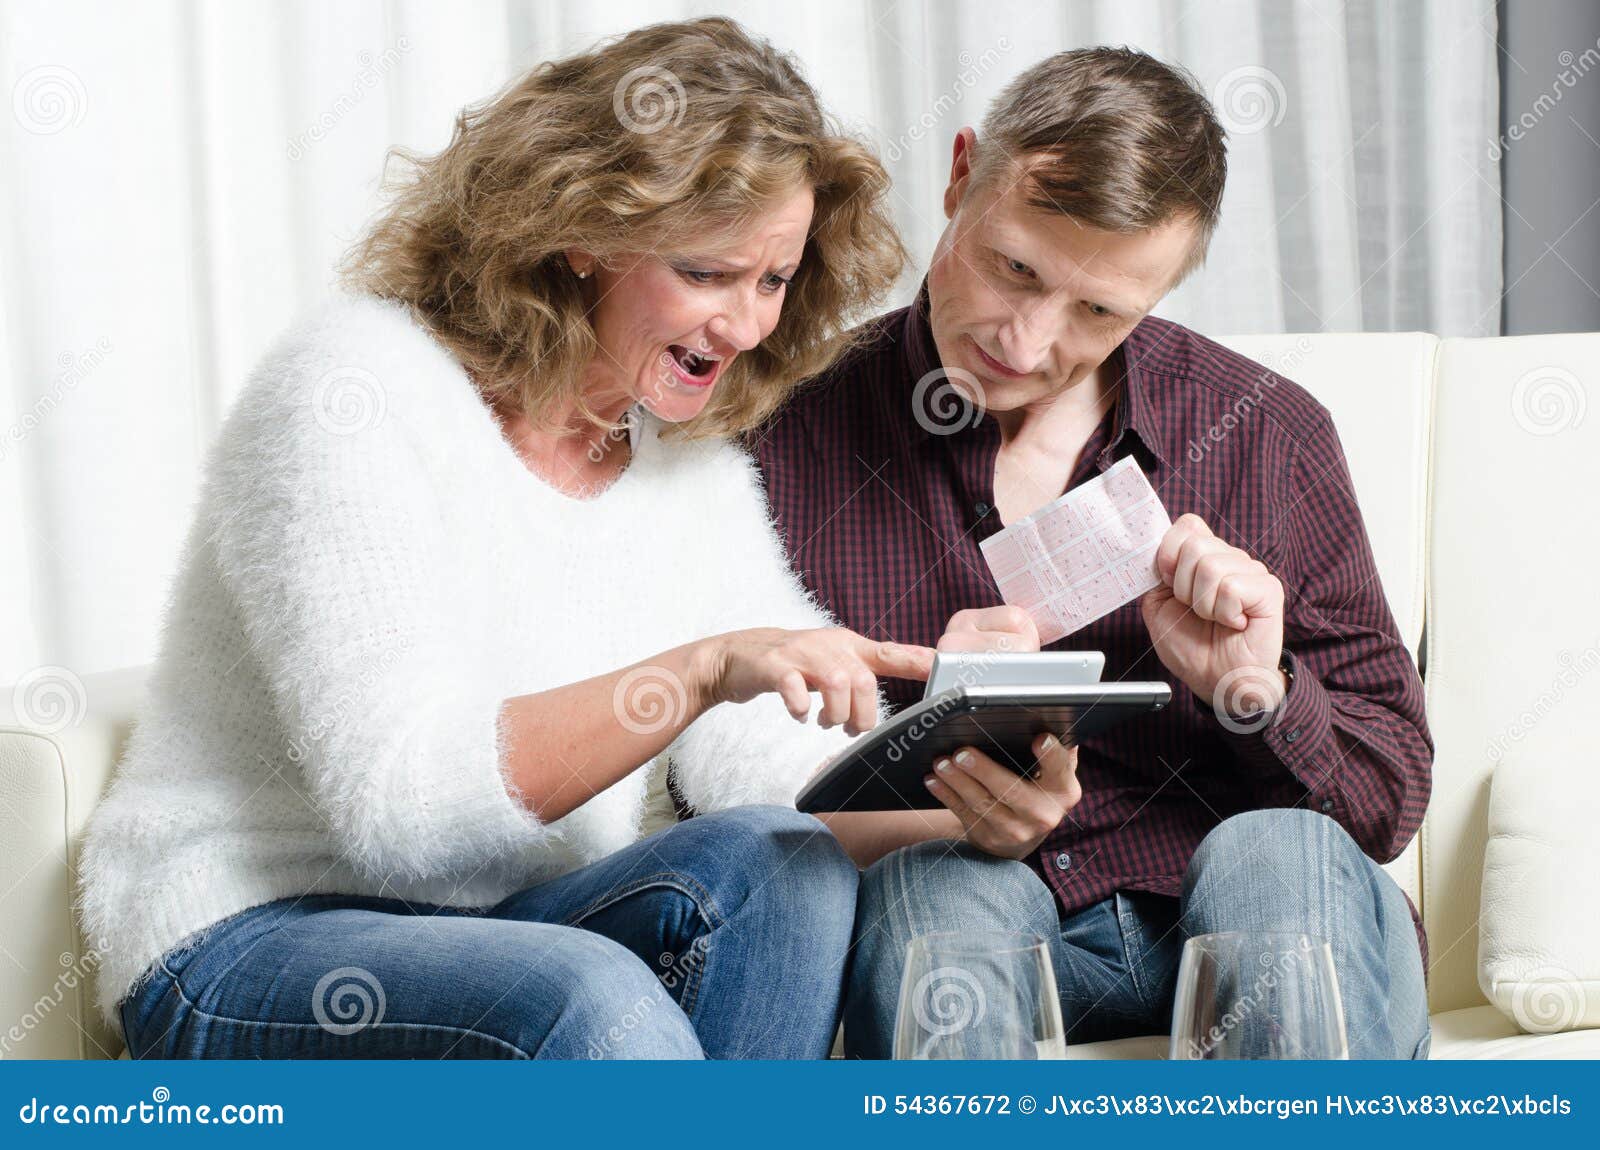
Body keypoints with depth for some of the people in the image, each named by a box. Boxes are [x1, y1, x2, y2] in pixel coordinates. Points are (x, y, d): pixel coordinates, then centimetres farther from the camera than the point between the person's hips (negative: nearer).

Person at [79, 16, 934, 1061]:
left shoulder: (693, 462, 8)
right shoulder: (358, 387, -14)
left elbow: (781, 777, 1)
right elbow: (398, 798, -24)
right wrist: (707, 670, -34)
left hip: (518, 934, 6)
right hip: (252, 943, -6)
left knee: (780, 865, -24)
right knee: (596, 1004, -36)